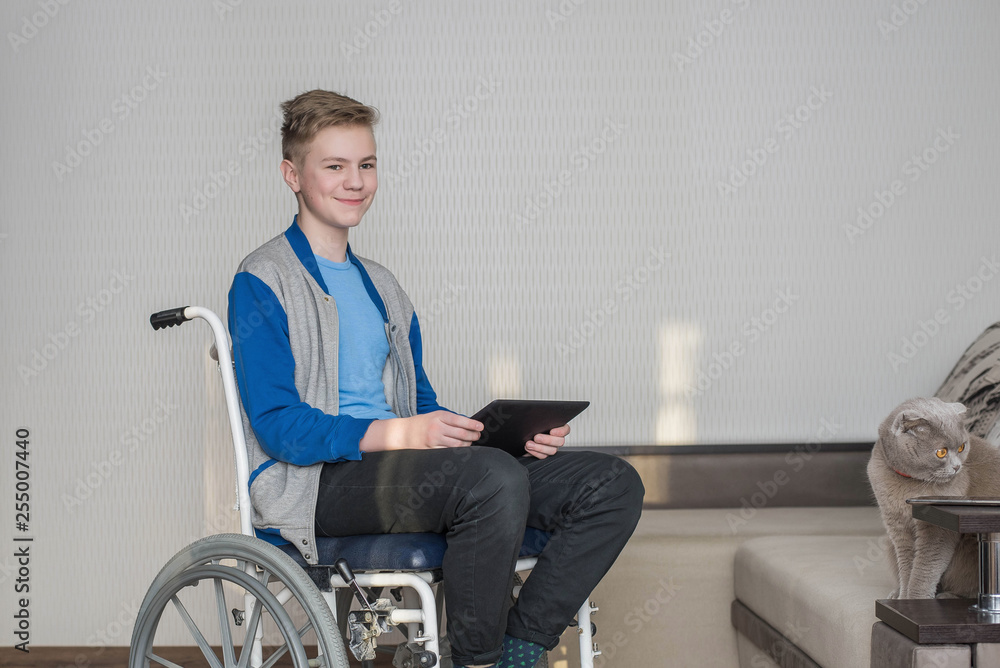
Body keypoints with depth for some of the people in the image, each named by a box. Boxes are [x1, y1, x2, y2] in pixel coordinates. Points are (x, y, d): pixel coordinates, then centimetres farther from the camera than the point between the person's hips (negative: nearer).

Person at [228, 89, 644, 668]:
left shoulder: (382, 287, 23)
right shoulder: (263, 282, -1)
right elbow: (279, 426, -12)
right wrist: (402, 434, -24)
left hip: (400, 467, 7)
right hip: (314, 484, -7)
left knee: (614, 484, -10)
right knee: (495, 479, -36)